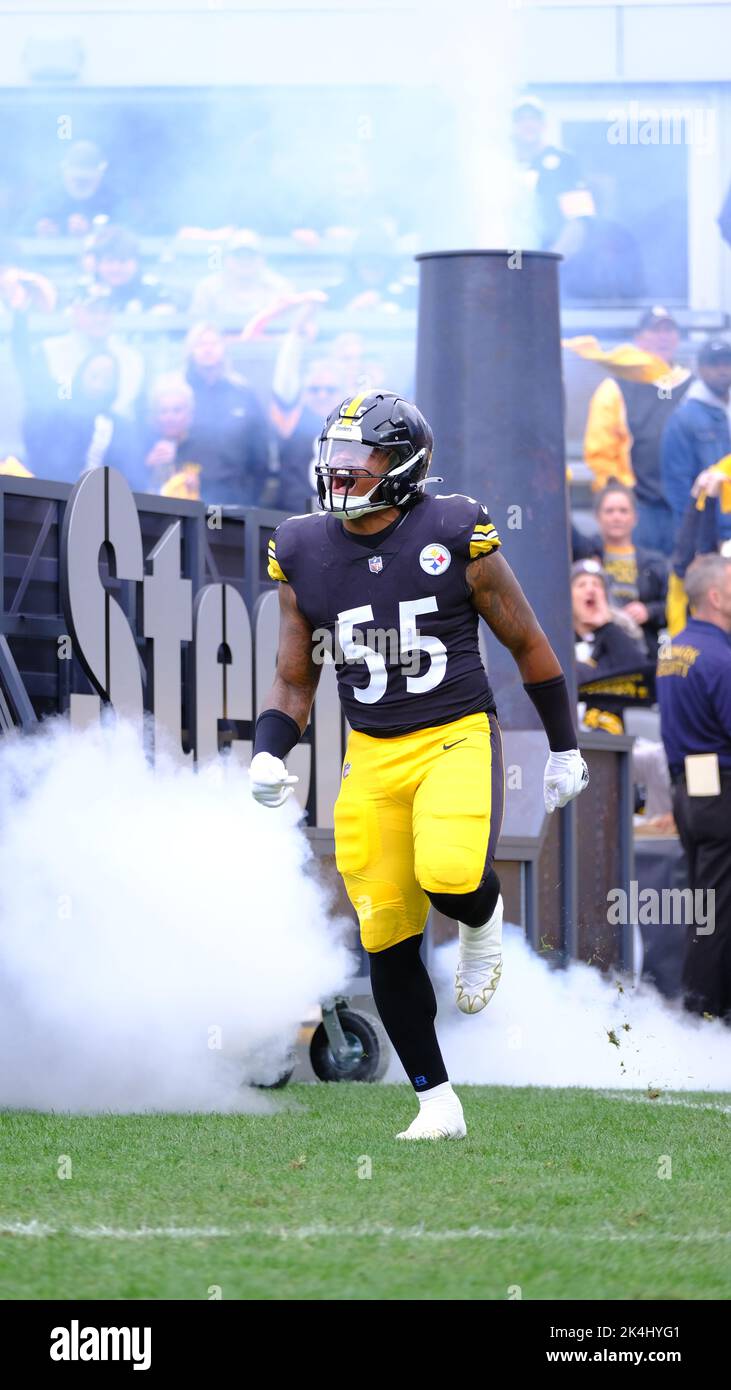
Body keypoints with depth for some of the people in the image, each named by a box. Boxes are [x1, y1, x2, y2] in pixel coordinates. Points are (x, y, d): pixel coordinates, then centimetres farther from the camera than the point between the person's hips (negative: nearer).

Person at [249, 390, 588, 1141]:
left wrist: (564, 747, 10)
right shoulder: (306, 556, 4)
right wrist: (268, 755, -7)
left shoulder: (455, 538, -6)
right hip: (372, 757, 4)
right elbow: (293, 681, 11)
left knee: (450, 877, -30)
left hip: (457, 740, -4)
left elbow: (527, 643, 5)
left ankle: (484, 918, 8)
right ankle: (437, 1104, 14)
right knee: (388, 941, 1)